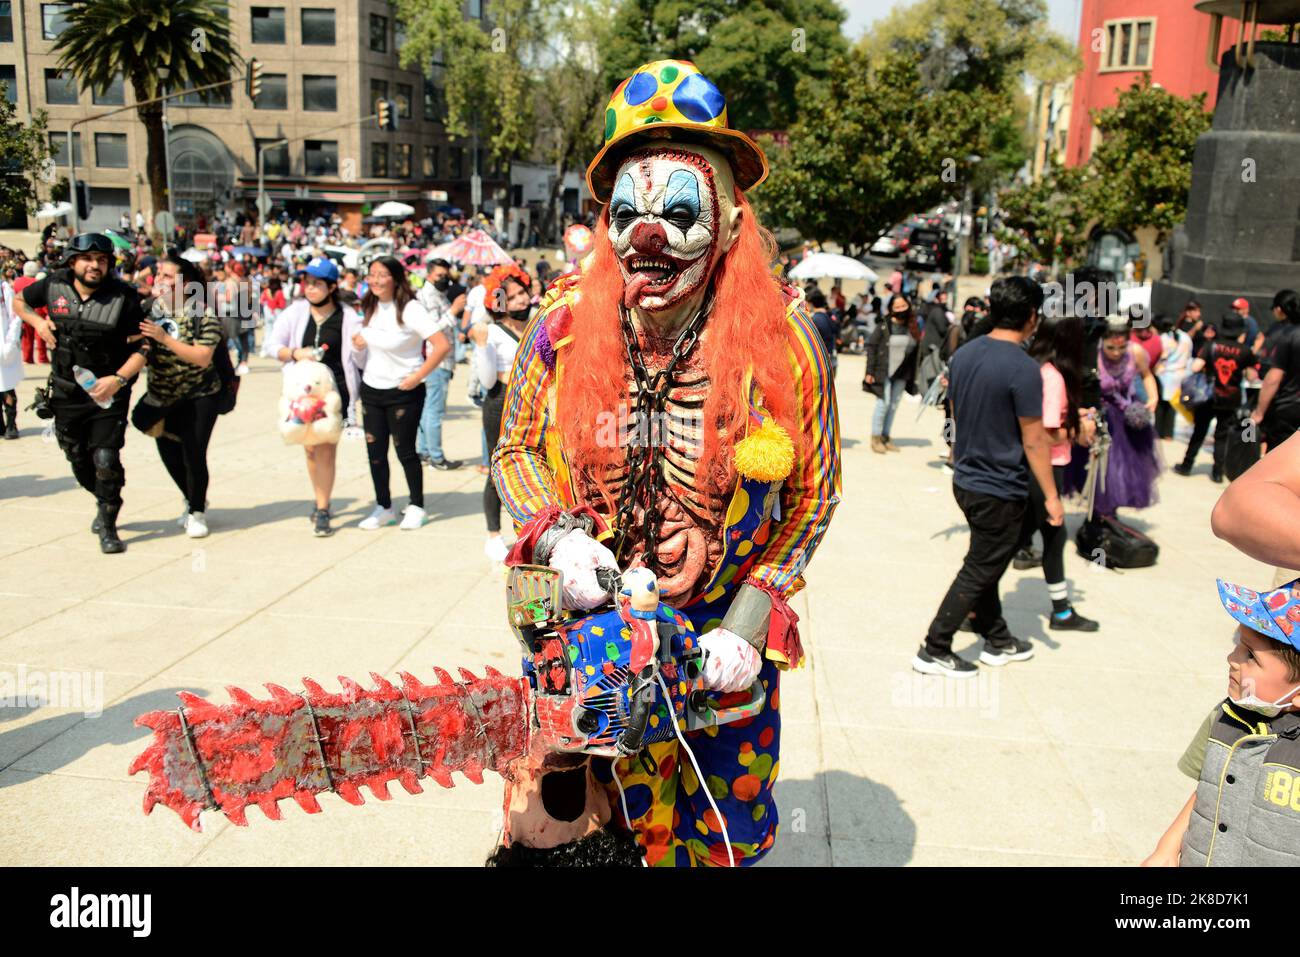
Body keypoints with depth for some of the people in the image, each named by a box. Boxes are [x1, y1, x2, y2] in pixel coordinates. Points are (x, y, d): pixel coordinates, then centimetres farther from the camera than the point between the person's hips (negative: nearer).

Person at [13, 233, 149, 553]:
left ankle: (107, 526, 6)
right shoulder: (54, 285, -3)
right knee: (79, 460, 16)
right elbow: (19, 301, 18)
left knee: (106, 460, -11)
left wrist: (118, 379, -26)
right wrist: (37, 321, -2)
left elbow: (141, 349, -13)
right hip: (66, 392, 4)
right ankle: (104, 502, 43)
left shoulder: (123, 297, -13)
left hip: (108, 394, -4)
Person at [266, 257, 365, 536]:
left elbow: (361, 361, -2)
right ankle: (321, 501, 31)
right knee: (310, 448, 12)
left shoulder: (347, 317, -6)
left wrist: (360, 347, -23)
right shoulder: (295, 311, 0)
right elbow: (272, 345, 6)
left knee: (327, 448, -4)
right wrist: (294, 353, -12)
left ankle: (322, 510, 3)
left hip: (335, 389, -3)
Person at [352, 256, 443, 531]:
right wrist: (358, 340, 1)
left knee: (405, 450, 2)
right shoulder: (370, 307, 5)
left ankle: (416, 506, 19)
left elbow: (441, 345, -22)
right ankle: (383, 508, 21)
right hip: (371, 388, 6)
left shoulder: (409, 309, -16)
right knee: (375, 451, 7)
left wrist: (417, 377, -21)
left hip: (403, 392, -6)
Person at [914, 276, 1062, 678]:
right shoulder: (1024, 369, -21)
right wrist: (1051, 496, -9)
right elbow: (1034, 440, -18)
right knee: (978, 572, 4)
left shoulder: (963, 354, 2)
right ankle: (934, 651, 10)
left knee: (985, 564, 20)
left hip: (965, 479, 8)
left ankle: (998, 641, 35)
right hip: (1001, 490, -8)